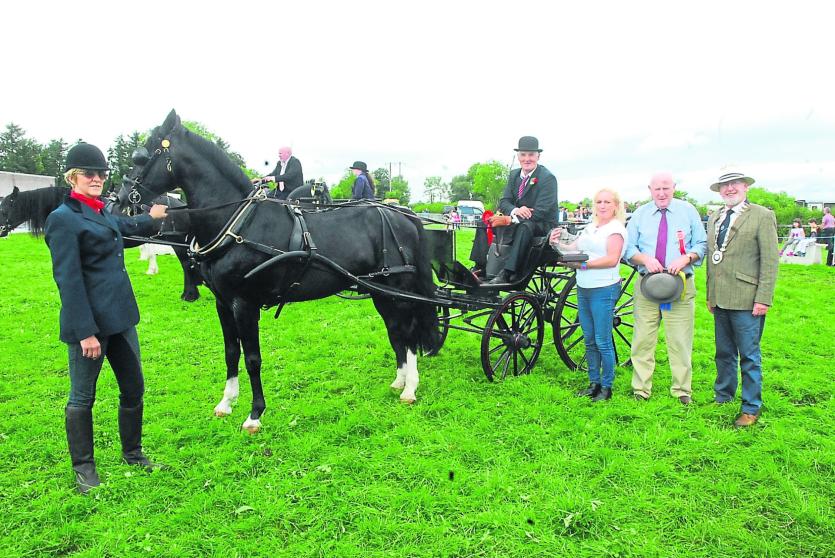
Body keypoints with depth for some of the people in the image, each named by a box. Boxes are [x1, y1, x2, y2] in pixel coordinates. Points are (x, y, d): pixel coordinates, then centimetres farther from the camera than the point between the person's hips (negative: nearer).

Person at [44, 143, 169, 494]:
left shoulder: (102, 212, 12)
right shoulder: (63, 218, -13)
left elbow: (123, 227, 37)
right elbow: (67, 279, -17)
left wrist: (150, 218, 53)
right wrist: (85, 332, -20)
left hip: (119, 316, 8)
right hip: (89, 322, -8)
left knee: (134, 388, 15)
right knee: (82, 398, 8)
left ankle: (132, 452, 33)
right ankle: (83, 468, 24)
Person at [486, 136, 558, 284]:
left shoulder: (548, 178, -14)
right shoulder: (514, 174, 7)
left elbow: (540, 212, -23)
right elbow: (504, 202, 2)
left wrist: (509, 219, -30)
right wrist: (515, 210, -24)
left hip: (543, 225, -7)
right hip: (518, 222, 7)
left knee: (525, 227, -40)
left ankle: (506, 274, -45)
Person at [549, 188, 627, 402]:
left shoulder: (616, 228, -6)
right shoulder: (590, 228, 17)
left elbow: (612, 259, -17)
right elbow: (573, 248, 12)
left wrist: (584, 264, -20)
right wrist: (557, 243, -6)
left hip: (604, 290, -7)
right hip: (583, 289, 8)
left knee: (602, 342, -2)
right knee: (589, 340, 12)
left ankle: (606, 387, 10)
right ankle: (594, 383, 23)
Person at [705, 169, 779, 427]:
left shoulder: (762, 216, -6)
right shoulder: (714, 218, 13)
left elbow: (770, 260, -9)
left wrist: (763, 299, -14)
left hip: (746, 300, -6)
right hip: (720, 299, 6)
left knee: (749, 356, 2)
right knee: (724, 353, 17)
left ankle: (751, 408, 13)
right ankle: (723, 396, 31)